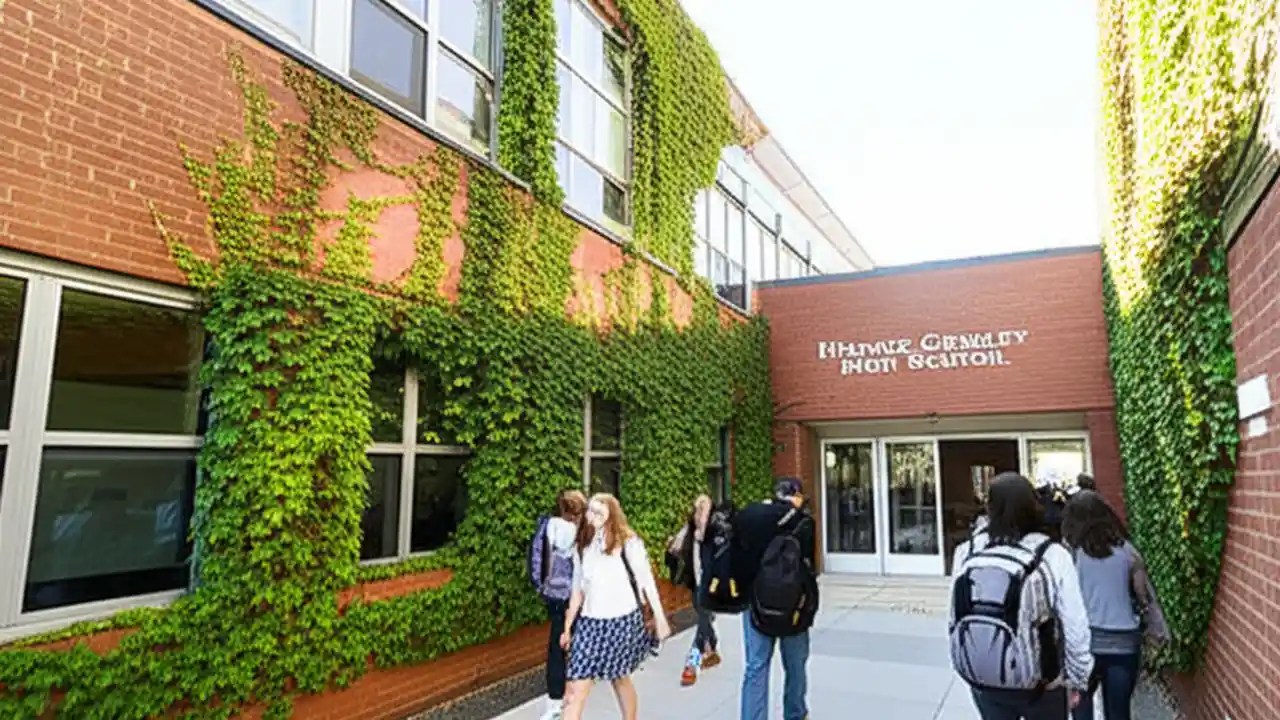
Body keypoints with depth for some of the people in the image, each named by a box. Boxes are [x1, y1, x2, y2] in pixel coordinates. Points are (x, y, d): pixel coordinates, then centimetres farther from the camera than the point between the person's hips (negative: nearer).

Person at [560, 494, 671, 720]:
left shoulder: (629, 543, -7)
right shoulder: (583, 546, 7)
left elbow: (647, 582, -3)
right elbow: (577, 590, 12)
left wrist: (659, 617, -2)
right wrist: (568, 627, 13)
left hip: (622, 620, -4)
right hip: (590, 622, 4)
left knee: (620, 678, 13)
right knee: (576, 689, -2)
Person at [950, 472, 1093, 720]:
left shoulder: (970, 553, -10)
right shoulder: (1052, 556, -17)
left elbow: (956, 618, -4)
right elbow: (1075, 627, -13)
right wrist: (1076, 680, 2)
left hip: (983, 682, 2)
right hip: (1039, 685, -2)